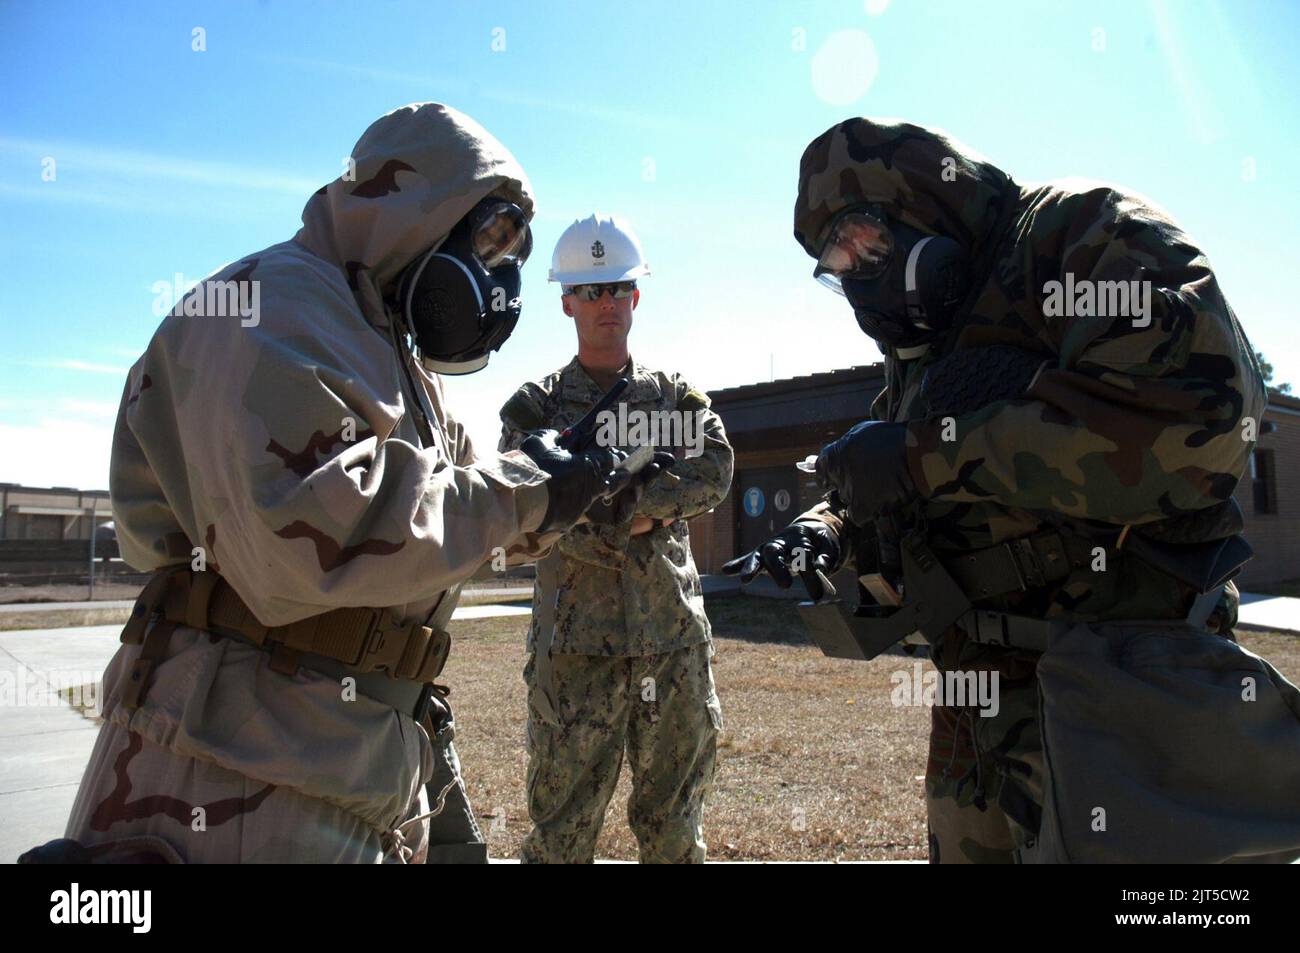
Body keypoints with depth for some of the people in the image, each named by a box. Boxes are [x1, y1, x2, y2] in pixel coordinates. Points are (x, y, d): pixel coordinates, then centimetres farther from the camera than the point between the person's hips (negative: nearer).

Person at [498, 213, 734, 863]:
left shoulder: (675, 396, 13)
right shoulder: (536, 406, 6)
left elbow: (714, 471, -4)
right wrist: (639, 524, -14)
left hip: (676, 639, 3)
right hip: (577, 640, -2)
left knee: (675, 825, 14)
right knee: (562, 828, 4)